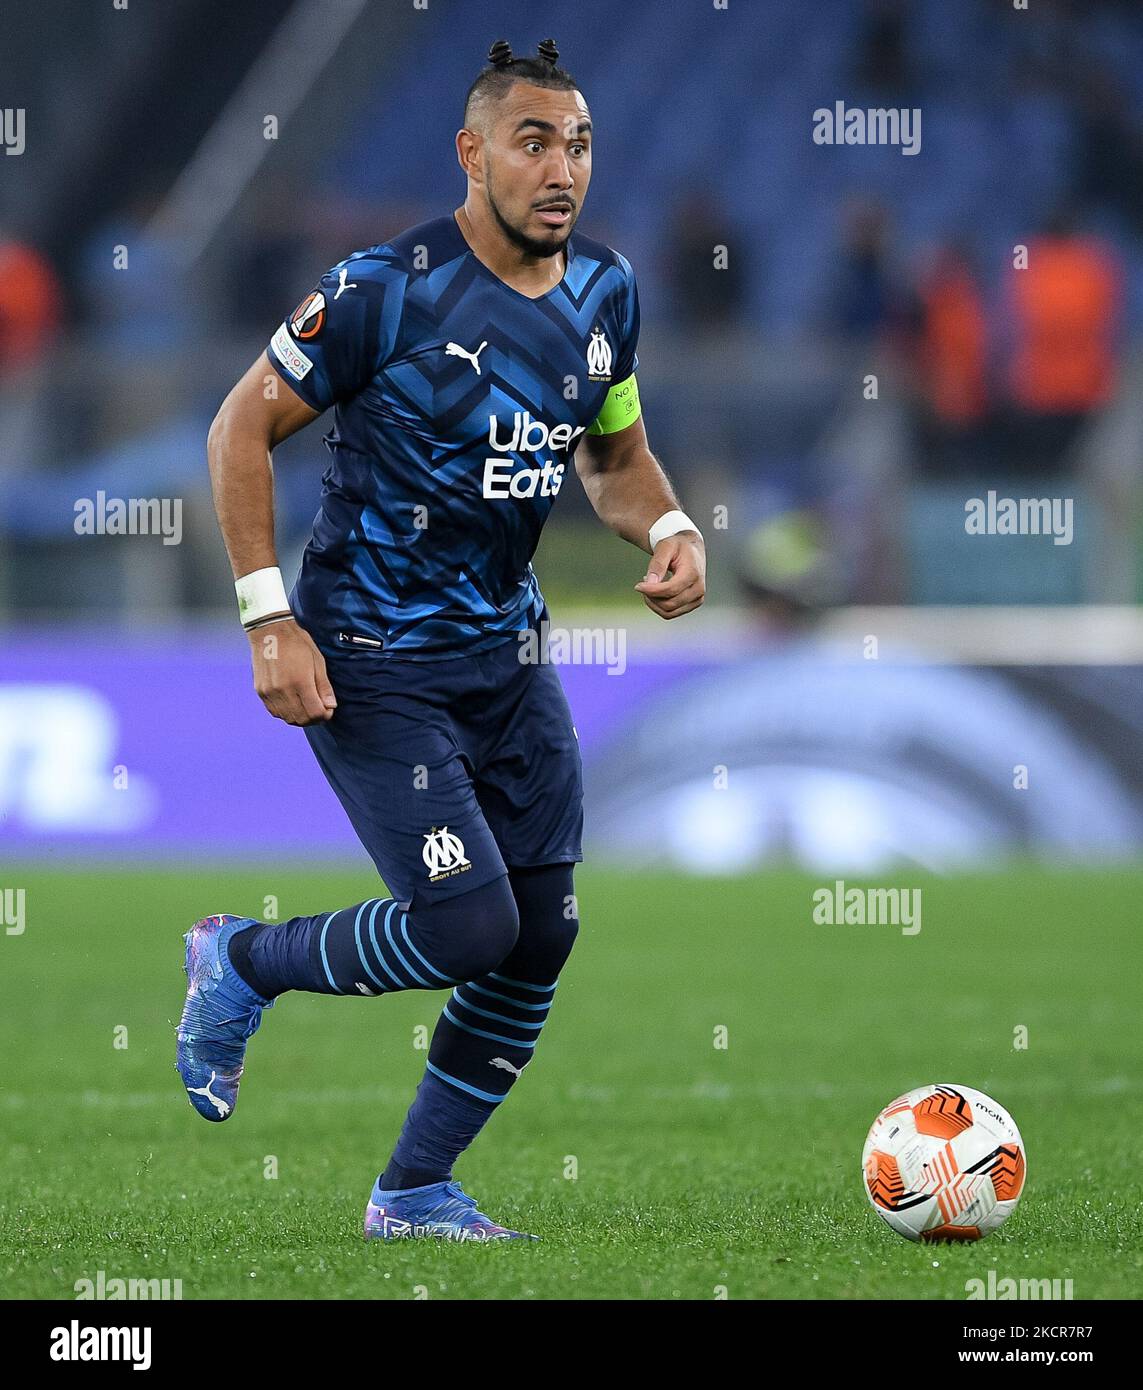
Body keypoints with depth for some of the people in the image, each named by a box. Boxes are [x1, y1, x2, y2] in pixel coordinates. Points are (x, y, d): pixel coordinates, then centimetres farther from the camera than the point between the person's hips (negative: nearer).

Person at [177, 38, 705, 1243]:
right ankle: (240, 967, 10)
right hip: (369, 660, -7)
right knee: (467, 927, -17)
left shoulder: (604, 295, 2)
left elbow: (615, 455, 18)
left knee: (540, 938, 2)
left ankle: (415, 1191, 19)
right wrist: (270, 623, -15)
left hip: (503, 645, 7)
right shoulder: (390, 290, -18)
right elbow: (242, 430, -10)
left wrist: (667, 527, -4)